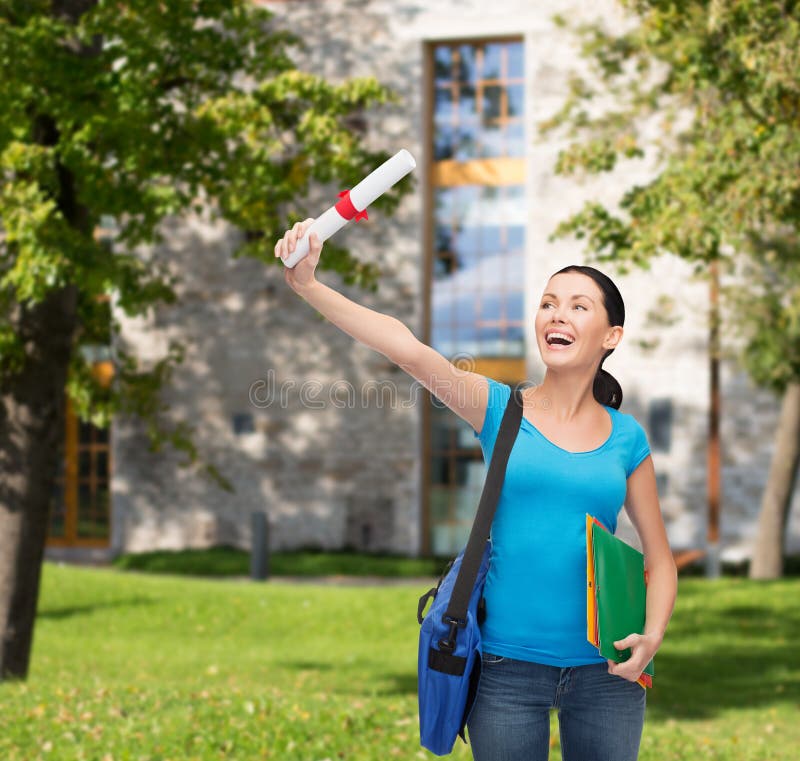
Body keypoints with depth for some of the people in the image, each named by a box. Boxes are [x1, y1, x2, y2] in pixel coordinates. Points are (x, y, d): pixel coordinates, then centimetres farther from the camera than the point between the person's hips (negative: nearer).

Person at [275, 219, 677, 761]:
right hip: (509, 668, -1)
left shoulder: (626, 439, 4)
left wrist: (651, 636, -8)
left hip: (603, 671, 1)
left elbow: (659, 558, 11)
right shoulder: (501, 410, 0)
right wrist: (309, 286, -28)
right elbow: (407, 348, -15)